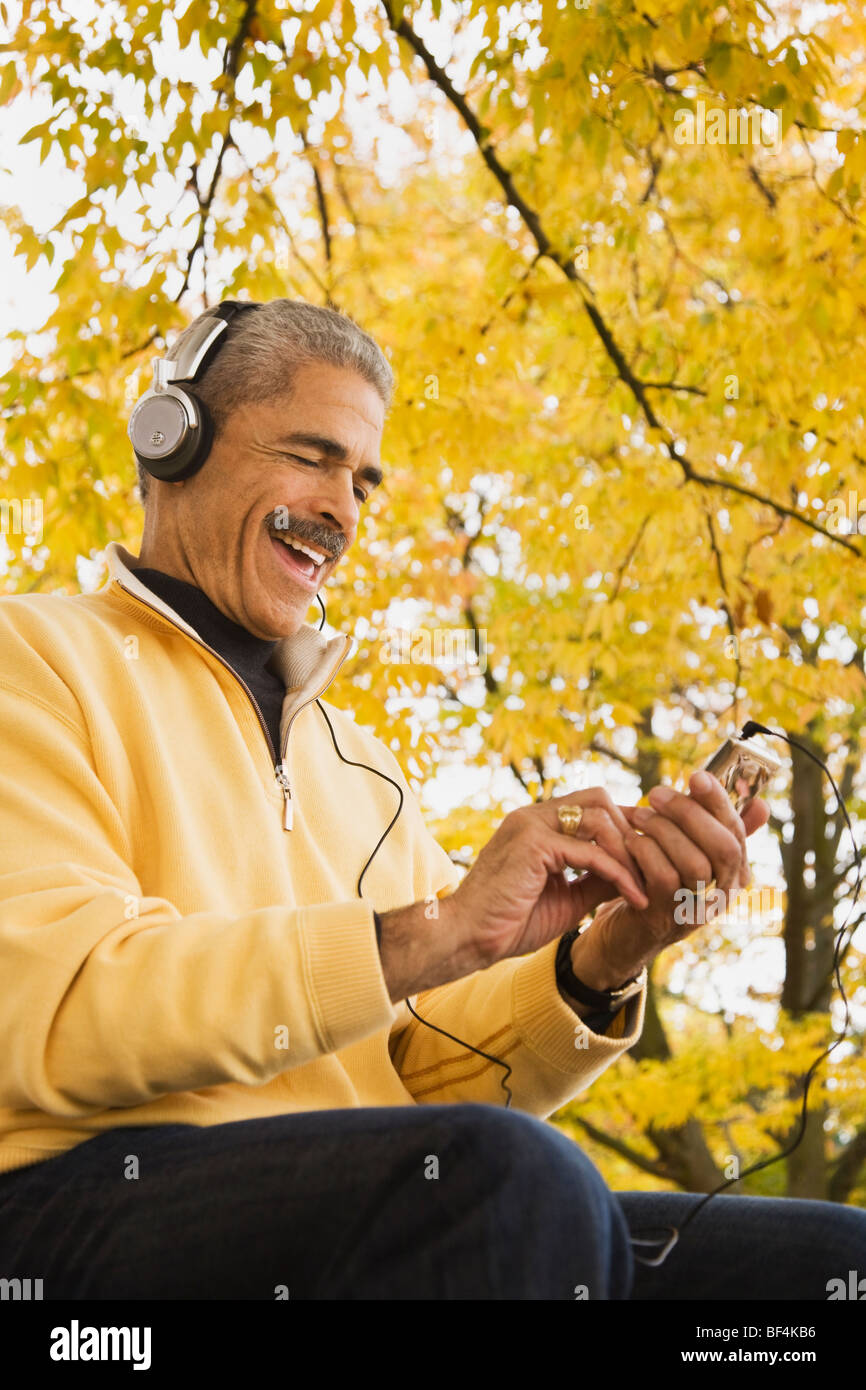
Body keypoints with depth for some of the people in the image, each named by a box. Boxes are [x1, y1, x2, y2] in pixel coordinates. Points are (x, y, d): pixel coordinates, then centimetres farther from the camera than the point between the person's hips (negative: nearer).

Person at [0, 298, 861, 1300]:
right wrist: (434, 933, -15)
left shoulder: (355, 758, 26)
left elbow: (435, 1076, 18)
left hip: (363, 1213, 5)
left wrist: (602, 963, -3)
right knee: (509, 1175, -34)